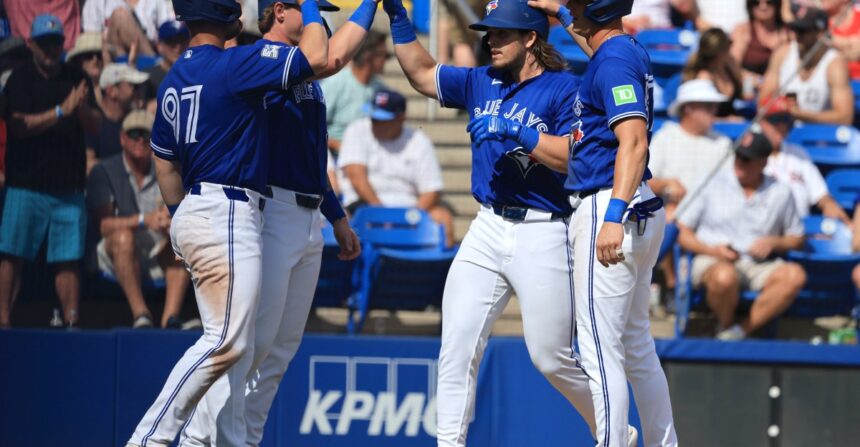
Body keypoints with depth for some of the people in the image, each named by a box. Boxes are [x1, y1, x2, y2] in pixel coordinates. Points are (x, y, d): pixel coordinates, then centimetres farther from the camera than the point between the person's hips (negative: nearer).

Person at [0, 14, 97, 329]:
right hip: (27, 183, -3)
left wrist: (81, 106, -14)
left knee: (68, 259, 0)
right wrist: (61, 111, -19)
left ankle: (71, 320, 2)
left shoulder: (74, 79, 12)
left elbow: (92, 125, 8)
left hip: (68, 185, 3)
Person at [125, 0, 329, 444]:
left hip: (195, 214, 10)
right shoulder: (233, 65, -12)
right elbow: (315, 57, -15)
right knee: (226, 341, -15)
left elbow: (165, 164, 19)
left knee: (236, 347, 11)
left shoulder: (173, 79, 14)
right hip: (227, 215, -10)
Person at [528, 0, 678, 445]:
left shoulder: (612, 63, -16)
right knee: (636, 345, 17)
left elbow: (634, 141, -27)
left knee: (600, 346, -11)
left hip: (608, 208, -11)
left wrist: (614, 216, -34)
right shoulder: (630, 51, 13)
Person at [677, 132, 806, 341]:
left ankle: (739, 331, -30)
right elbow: (682, 232, 8)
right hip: (712, 261, -2)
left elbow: (797, 238, 20)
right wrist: (712, 250, -10)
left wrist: (774, 243, -2)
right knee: (725, 276, -40)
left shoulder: (780, 192, 13)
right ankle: (726, 326, -8)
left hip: (759, 264, 2)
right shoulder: (713, 185, 9)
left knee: (795, 275, -30)